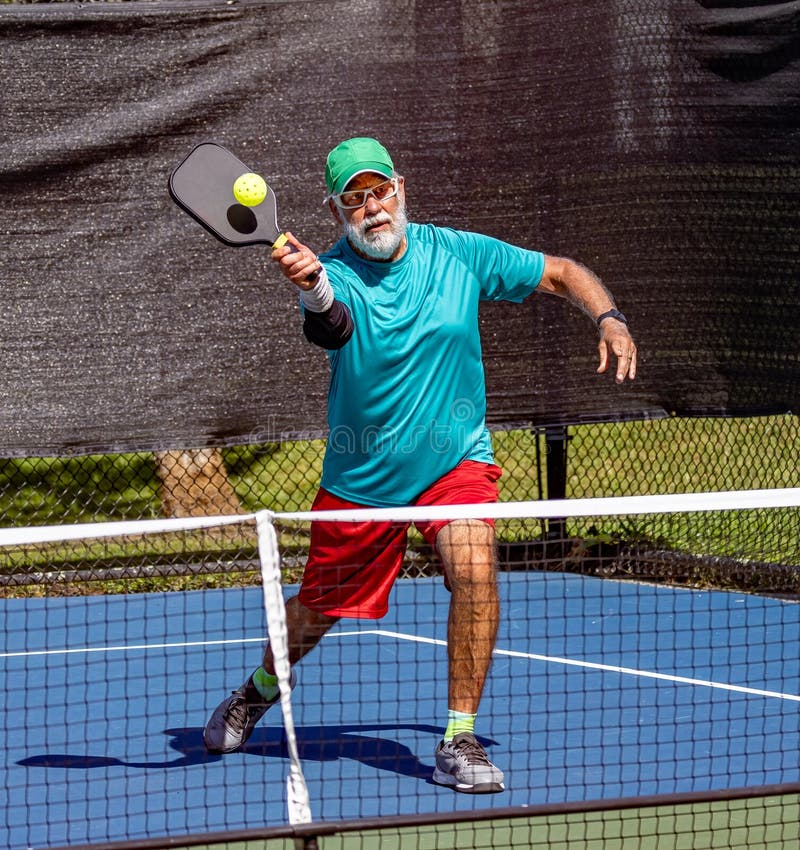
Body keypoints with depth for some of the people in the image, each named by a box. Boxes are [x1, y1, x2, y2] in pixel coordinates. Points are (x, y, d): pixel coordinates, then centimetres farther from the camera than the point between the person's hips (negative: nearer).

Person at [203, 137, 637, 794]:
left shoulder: (459, 254, -8)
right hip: (361, 478, 0)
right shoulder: (335, 275, -15)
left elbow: (560, 273, 3)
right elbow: (335, 325, -40)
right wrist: (314, 293, -63)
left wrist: (609, 318, -16)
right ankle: (261, 688, 48)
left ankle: (459, 739, -16)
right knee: (317, 612, 14)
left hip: (454, 457, 0)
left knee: (474, 571, -27)